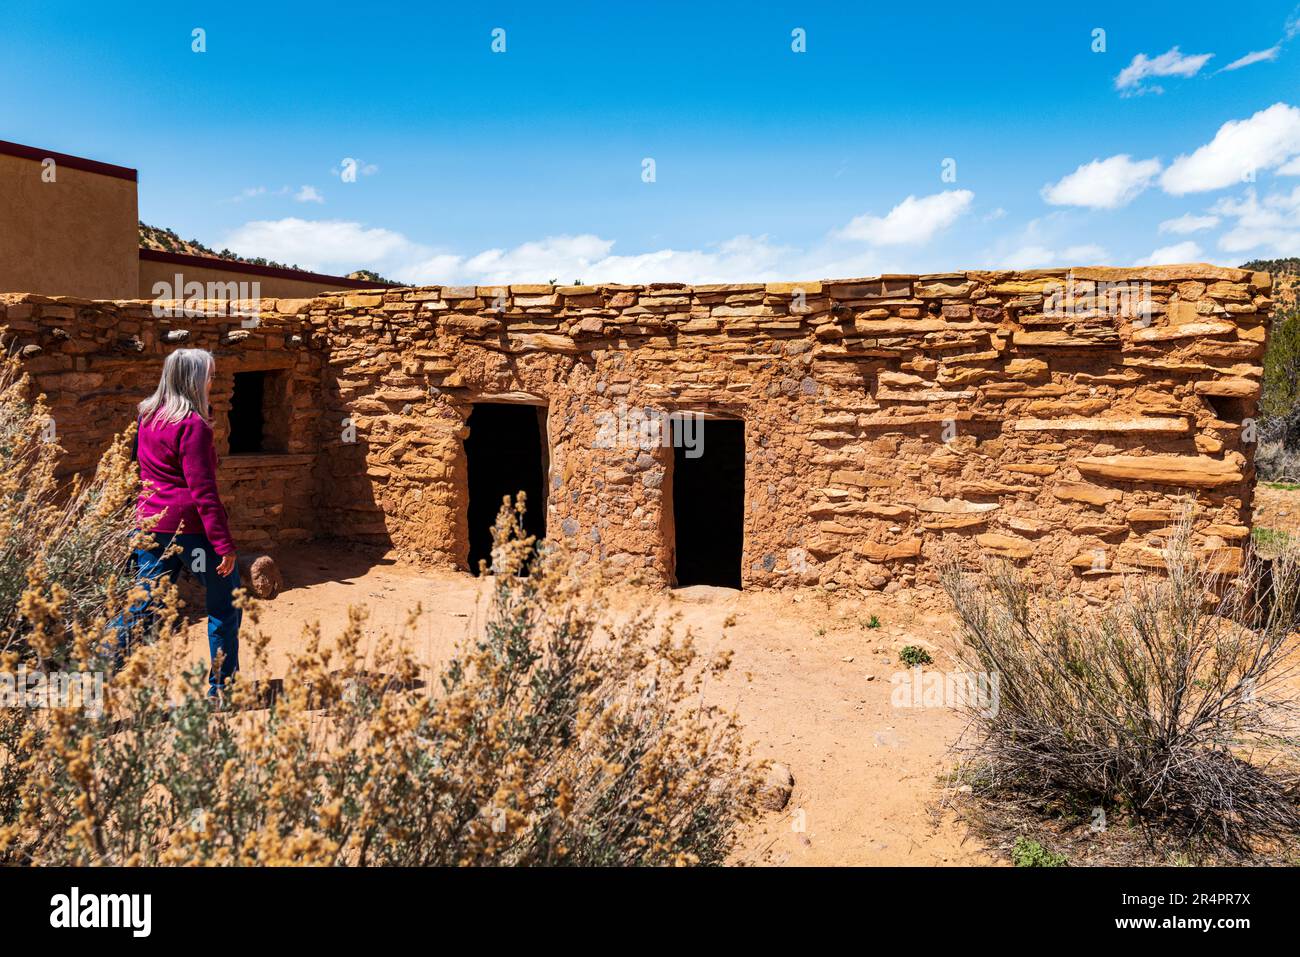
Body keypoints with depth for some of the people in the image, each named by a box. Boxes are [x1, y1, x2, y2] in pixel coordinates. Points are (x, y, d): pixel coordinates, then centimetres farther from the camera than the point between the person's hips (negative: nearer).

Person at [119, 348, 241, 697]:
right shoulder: (192, 425, -15)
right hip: (188, 525, -8)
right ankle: (221, 685, 16)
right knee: (226, 603, 8)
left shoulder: (148, 417, 10)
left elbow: (147, 471, 18)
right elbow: (202, 490, -19)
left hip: (150, 521, 8)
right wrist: (224, 544, -18)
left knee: (142, 606, 14)